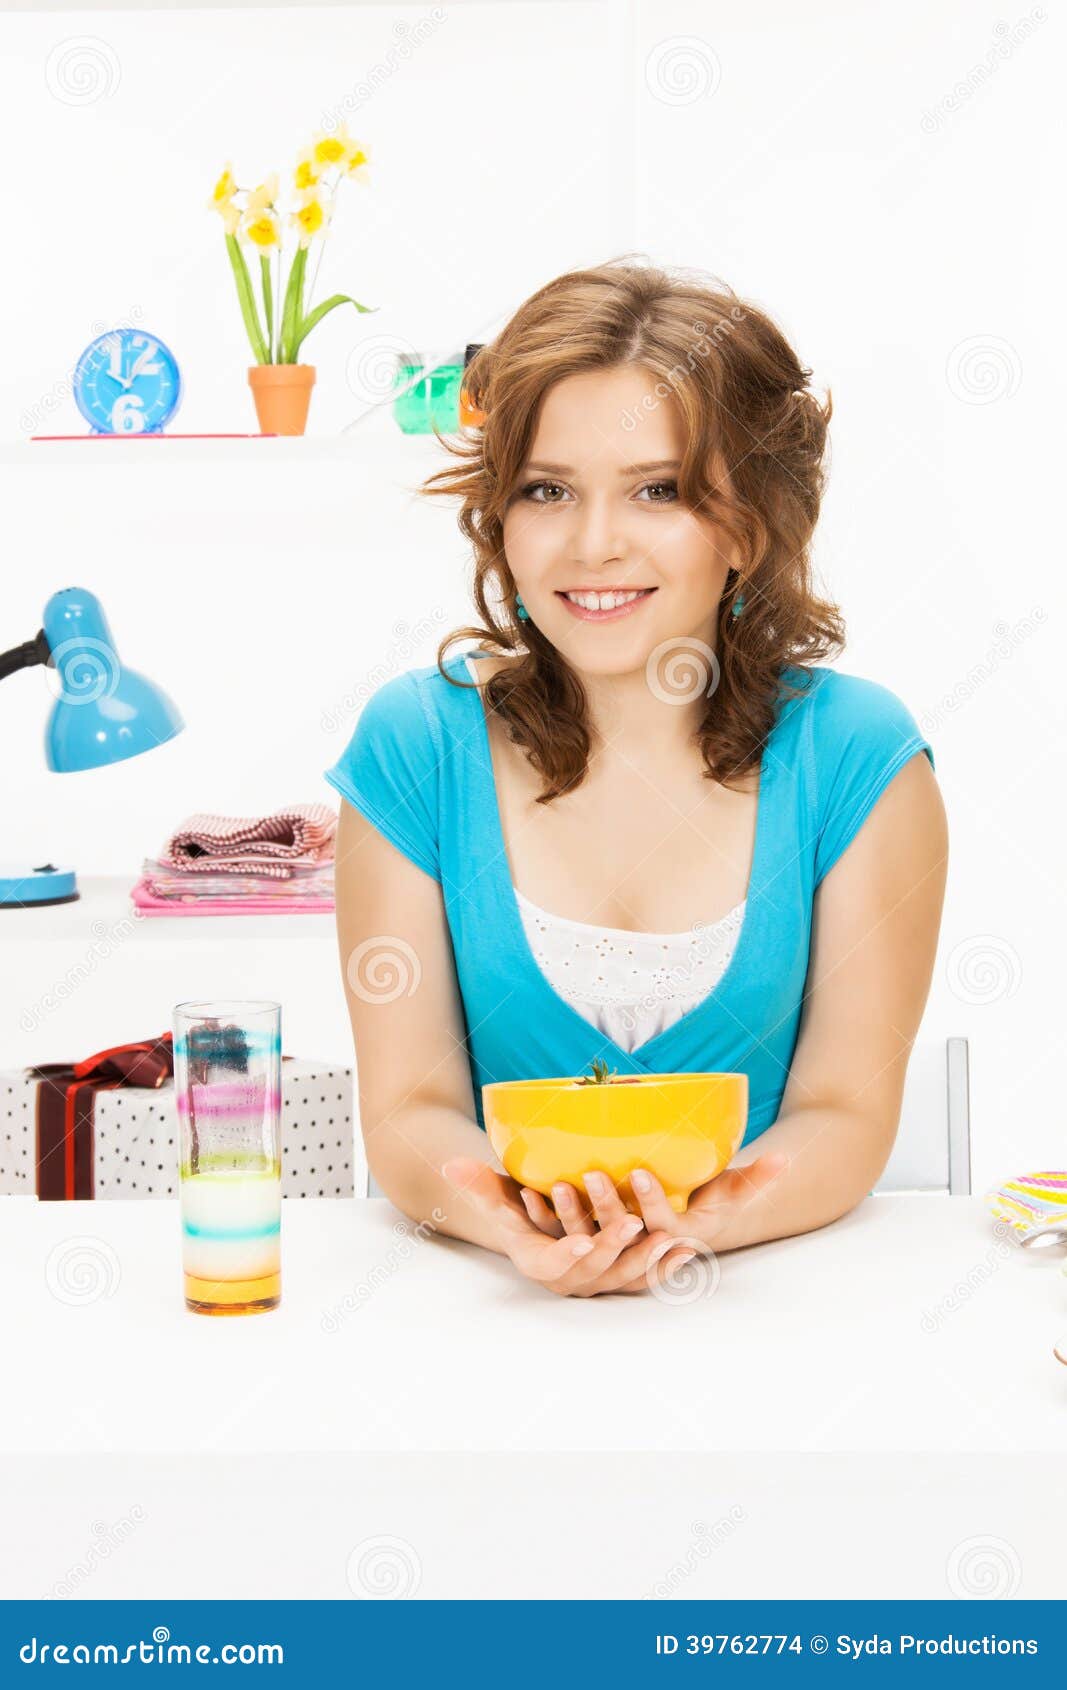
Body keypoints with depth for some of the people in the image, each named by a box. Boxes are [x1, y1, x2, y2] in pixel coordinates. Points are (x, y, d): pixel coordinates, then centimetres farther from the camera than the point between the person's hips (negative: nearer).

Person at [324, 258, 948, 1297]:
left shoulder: (857, 756, -3)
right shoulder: (416, 746, -2)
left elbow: (847, 1112, -3)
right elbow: (407, 1107, -2)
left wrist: (712, 1220, -24)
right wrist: (510, 1220, -24)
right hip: (486, 1294, 0)